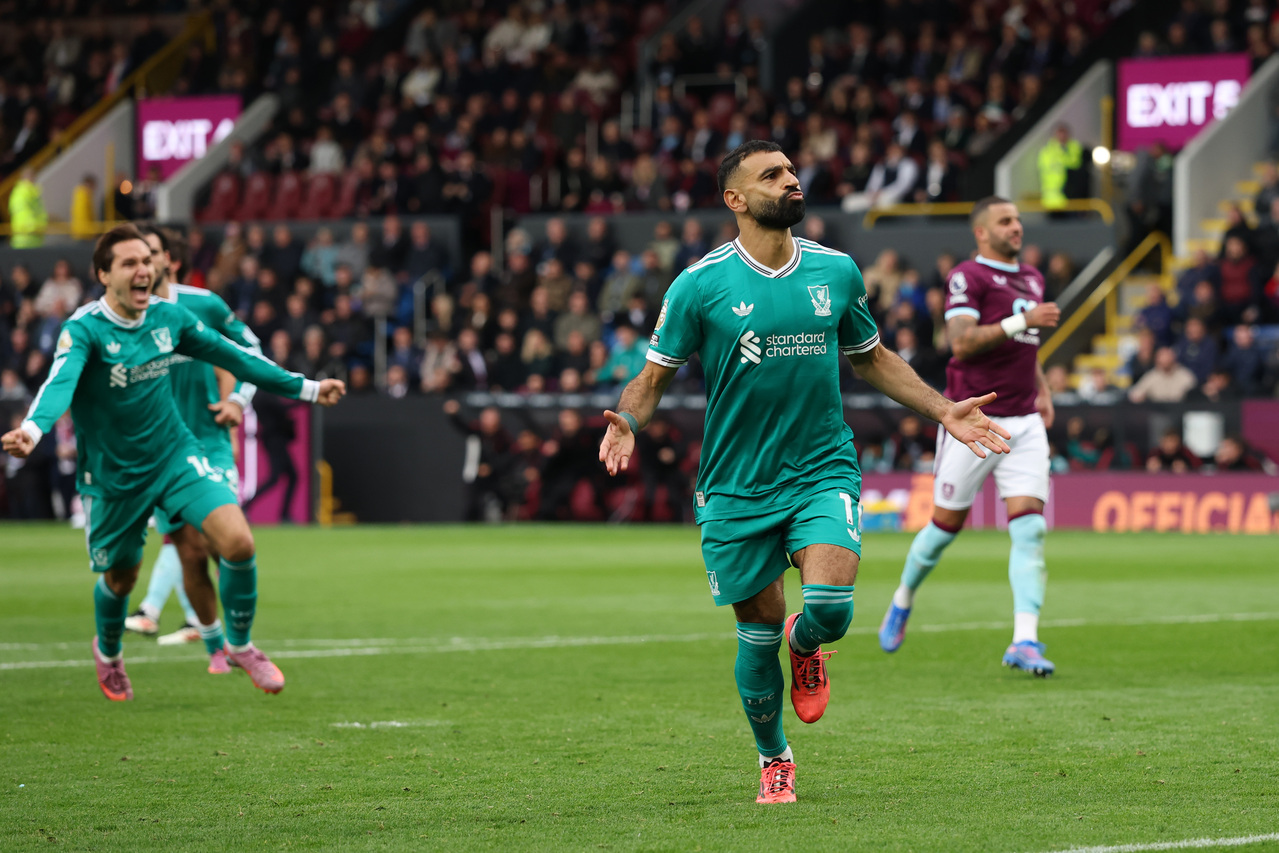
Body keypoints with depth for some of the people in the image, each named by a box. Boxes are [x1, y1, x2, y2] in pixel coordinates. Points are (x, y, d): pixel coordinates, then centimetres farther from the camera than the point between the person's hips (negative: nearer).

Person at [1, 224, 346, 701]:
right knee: (120, 578, 13)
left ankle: (240, 645, 7)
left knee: (237, 541, -17)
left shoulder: (169, 317, -5)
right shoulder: (84, 329, -20)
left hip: (175, 455, 3)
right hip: (113, 477, -3)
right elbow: (61, 381, -38)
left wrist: (305, 388, 14)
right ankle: (108, 652, 49)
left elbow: (232, 356, 9)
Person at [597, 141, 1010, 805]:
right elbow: (655, 376, 1)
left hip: (823, 471, 1)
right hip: (737, 488, -1)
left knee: (830, 609, -19)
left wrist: (942, 410, 12)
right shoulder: (701, 284, -6)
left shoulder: (836, 271, 4)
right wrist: (628, 421, -20)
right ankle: (774, 761, 28)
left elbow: (871, 358, 19)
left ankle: (805, 644, 19)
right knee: (758, 631, 4)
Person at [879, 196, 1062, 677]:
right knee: (947, 524, 5)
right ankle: (903, 602, 32)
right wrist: (1020, 321, -26)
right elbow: (961, 342, -21)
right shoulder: (967, 277, -8)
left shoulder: (1031, 279, 17)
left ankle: (1025, 641, -16)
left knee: (1030, 527, -10)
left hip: (1024, 423, 5)